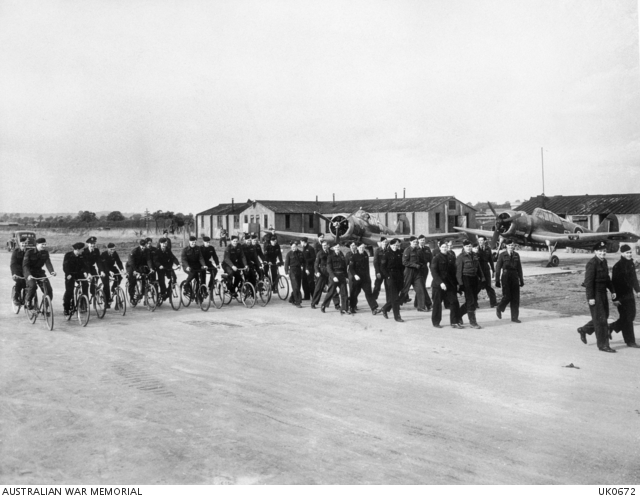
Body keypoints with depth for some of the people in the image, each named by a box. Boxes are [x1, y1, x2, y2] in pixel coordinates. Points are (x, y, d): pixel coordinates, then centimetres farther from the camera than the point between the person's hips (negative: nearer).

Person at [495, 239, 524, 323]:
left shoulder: (516, 255, 9)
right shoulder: (502, 255, -2)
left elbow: (519, 268, 13)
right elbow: (498, 268, -2)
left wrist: (521, 280, 12)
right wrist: (497, 281, -6)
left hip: (514, 277, 4)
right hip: (505, 277, -4)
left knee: (515, 298, 2)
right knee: (507, 297, -9)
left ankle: (514, 317, 9)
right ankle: (499, 309, 21)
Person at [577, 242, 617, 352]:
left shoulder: (604, 262, 9)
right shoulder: (592, 263, -17)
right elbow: (588, 281, -19)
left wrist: (612, 290, 12)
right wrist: (590, 297, -21)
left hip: (603, 293, 9)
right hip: (595, 294, -9)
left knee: (604, 316, 17)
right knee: (600, 319, -3)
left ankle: (583, 330, 34)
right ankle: (603, 345, 5)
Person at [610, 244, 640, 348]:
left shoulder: (631, 264, 8)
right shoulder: (618, 266, -16)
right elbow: (615, 282, -17)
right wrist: (615, 298, -18)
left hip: (629, 294, 8)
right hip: (621, 296, -8)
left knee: (631, 315, 13)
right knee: (626, 318, -3)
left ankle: (611, 328, 29)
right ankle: (630, 341, 6)